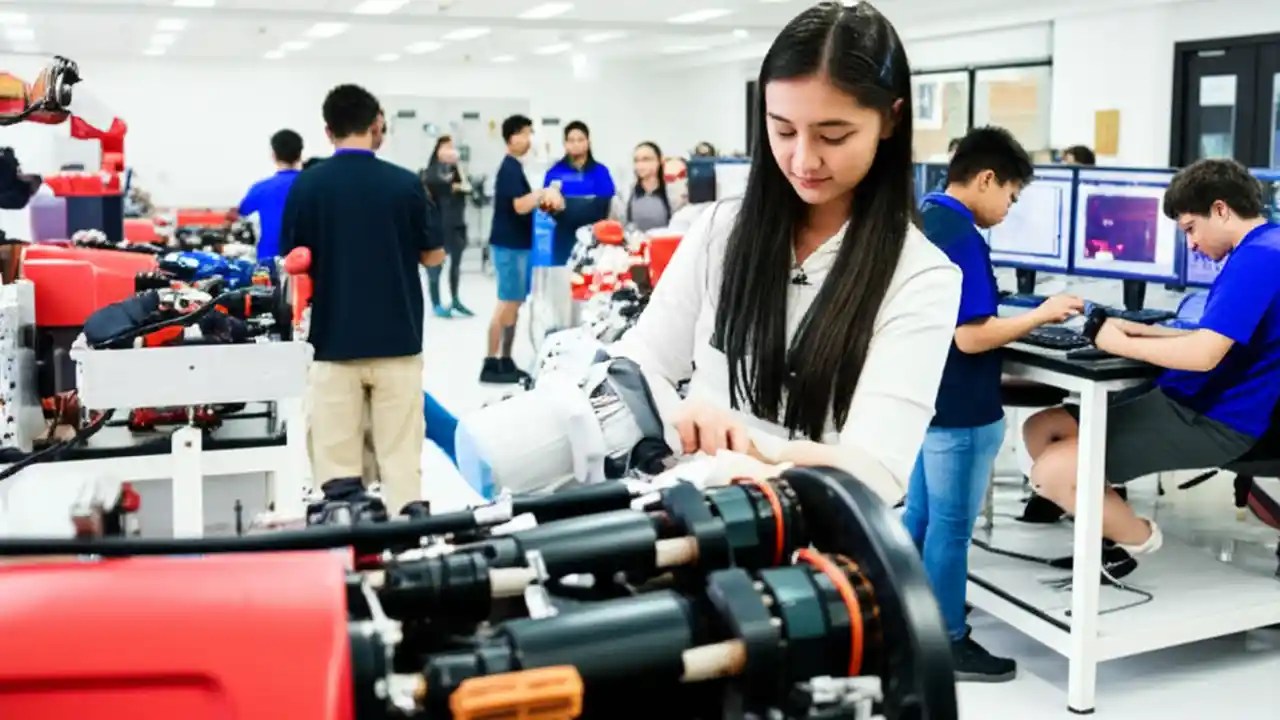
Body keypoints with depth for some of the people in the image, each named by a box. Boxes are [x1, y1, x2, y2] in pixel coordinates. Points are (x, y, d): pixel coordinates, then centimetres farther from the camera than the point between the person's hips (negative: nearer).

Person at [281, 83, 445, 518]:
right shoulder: (405, 183, -3)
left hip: (334, 342, 0)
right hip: (398, 340, 0)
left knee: (336, 459, 6)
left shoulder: (307, 185, -3)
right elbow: (433, 256, 7)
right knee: (401, 456, 5)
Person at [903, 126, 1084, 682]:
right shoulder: (961, 236, -21)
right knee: (950, 526, 2)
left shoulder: (919, 220, 8)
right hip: (959, 411, -9)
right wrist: (1041, 315, -13)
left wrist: (1021, 317, 14)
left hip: (923, 399, 9)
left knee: (918, 516, 17)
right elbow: (971, 337, -25)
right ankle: (948, 645, 14)